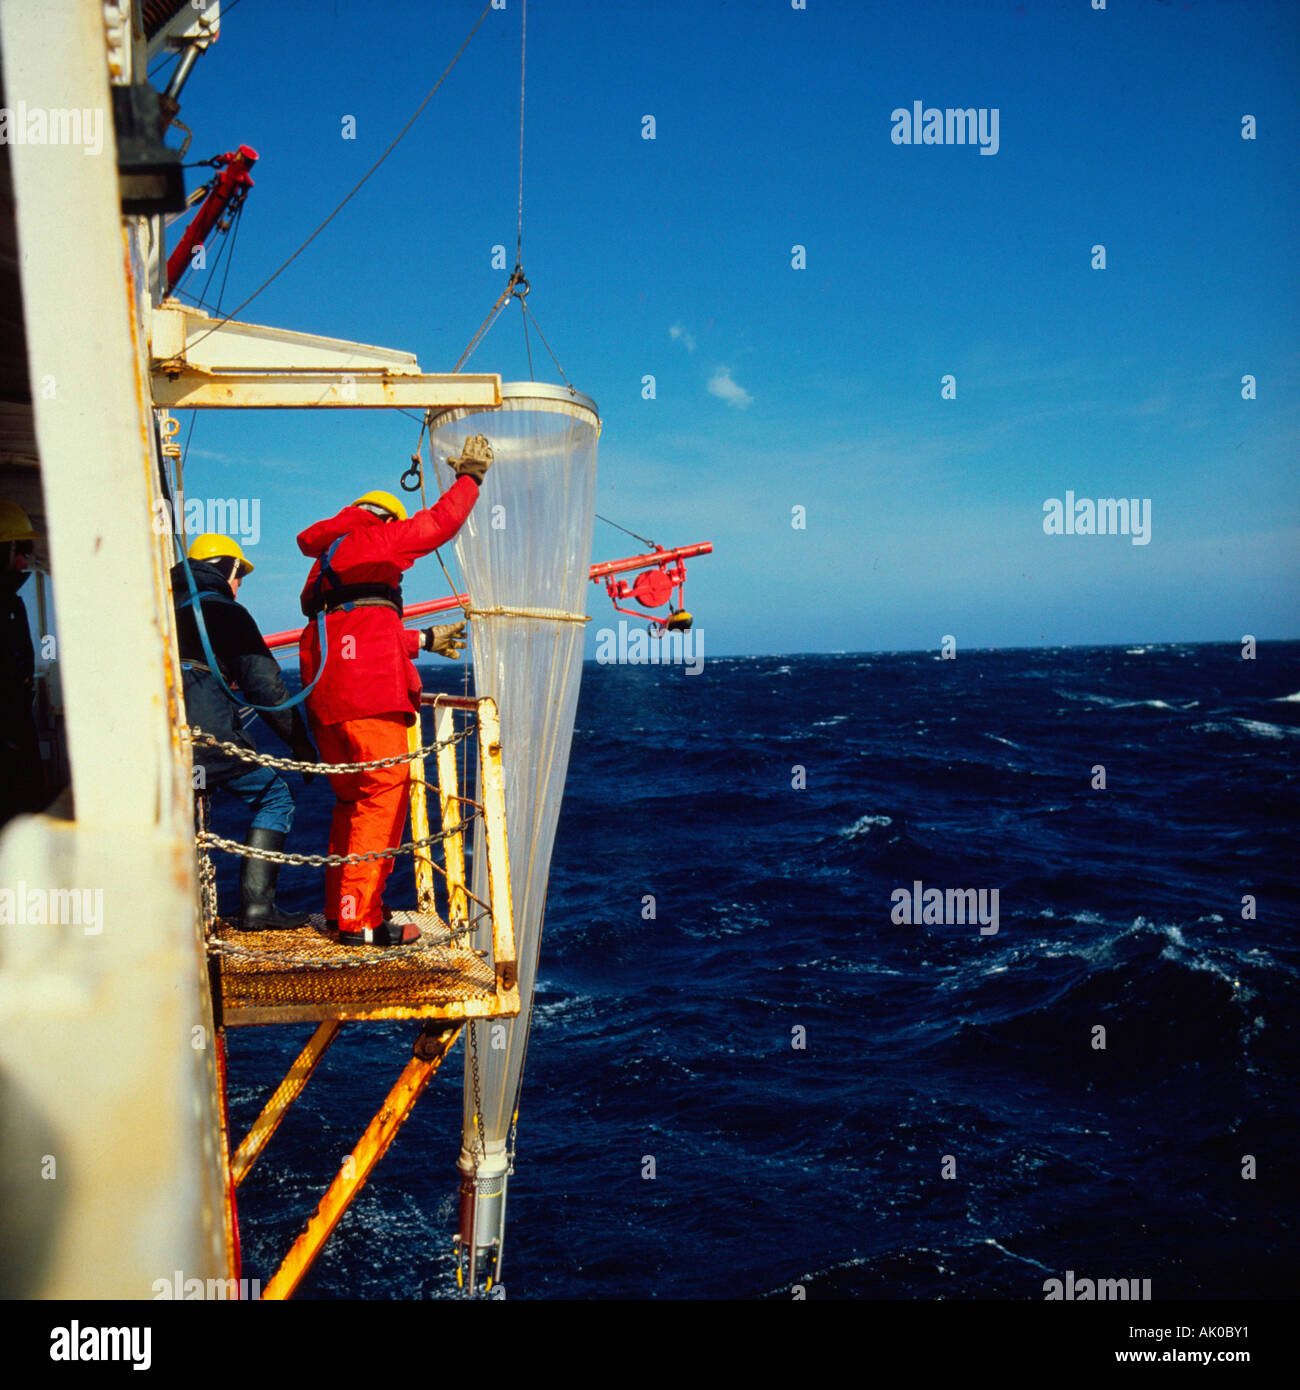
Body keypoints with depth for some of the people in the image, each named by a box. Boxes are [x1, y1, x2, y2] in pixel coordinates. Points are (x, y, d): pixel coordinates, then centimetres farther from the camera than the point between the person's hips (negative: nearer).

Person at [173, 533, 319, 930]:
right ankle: (256, 906, 2)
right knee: (274, 797, 11)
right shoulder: (226, 612, 6)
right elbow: (265, 684, 1)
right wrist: (302, 743, 8)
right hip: (207, 735, -6)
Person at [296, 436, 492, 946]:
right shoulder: (377, 538, 8)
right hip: (369, 690, -9)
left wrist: (423, 640, 44)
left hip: (323, 691, 9)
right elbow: (440, 523, 6)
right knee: (384, 794, -7)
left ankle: (338, 908, 21)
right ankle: (360, 919, -11)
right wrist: (469, 476, 20)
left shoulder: (326, 560, 31)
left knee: (352, 797, 17)